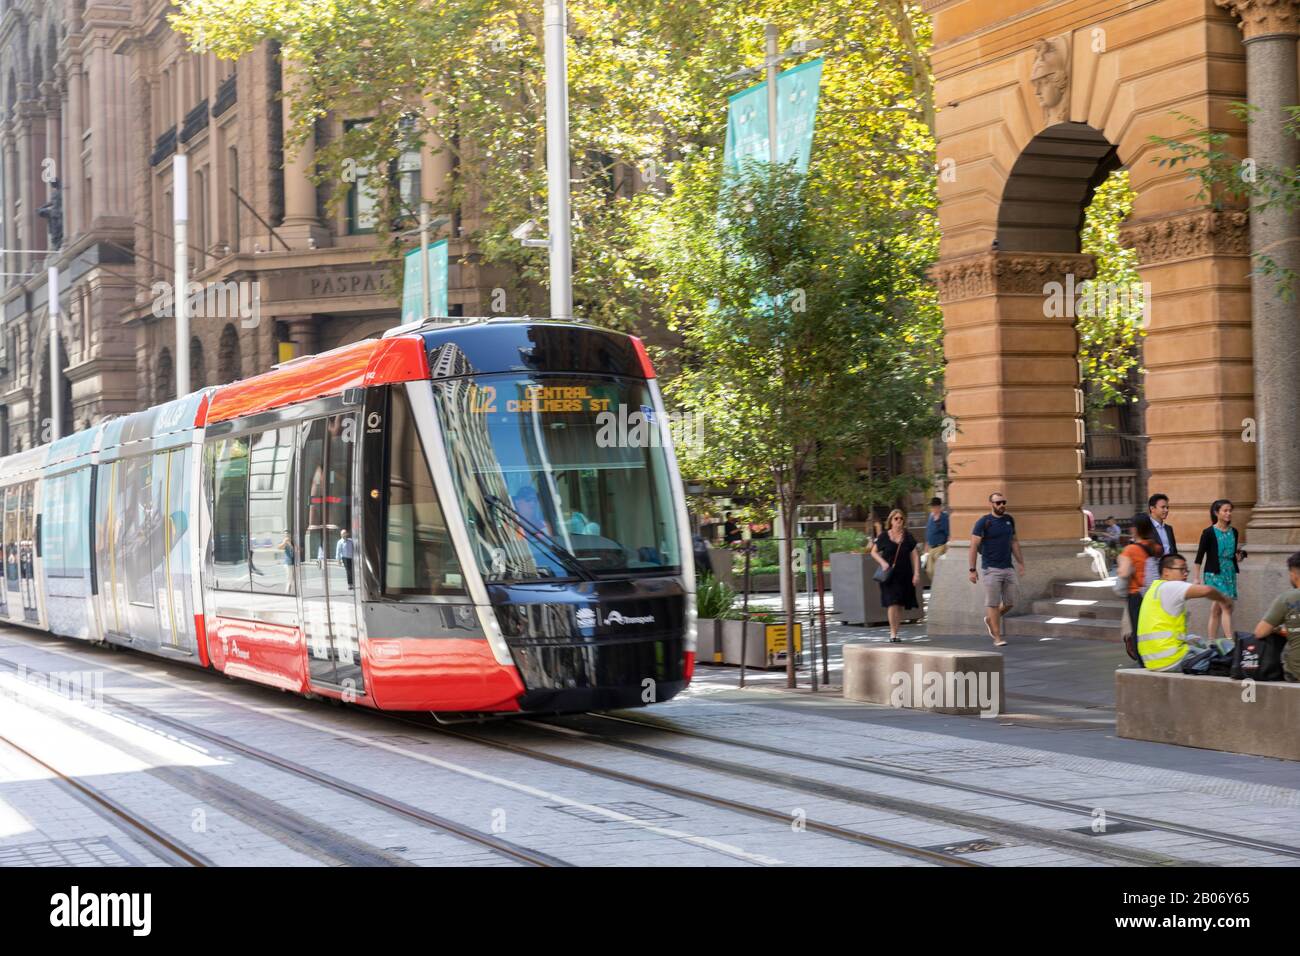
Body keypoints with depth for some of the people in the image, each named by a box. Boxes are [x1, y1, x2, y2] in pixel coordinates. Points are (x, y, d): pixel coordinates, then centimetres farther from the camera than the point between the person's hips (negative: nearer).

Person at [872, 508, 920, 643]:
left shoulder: (908, 537, 4)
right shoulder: (884, 537, 0)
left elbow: (915, 556, 6)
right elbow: (873, 552, 9)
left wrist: (916, 574, -1)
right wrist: (882, 562, -8)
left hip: (904, 575, 2)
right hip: (889, 575, -2)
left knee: (900, 605, 6)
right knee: (892, 603, -13)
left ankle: (895, 633, 17)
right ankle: (892, 633, -10)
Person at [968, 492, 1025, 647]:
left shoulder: (1009, 520, 10)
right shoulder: (983, 522, -6)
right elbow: (974, 546, -7)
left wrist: (1020, 562, 15)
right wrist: (972, 569, -12)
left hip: (1008, 568, 5)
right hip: (991, 569, -5)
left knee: (1010, 603, 6)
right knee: (993, 603, -3)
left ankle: (989, 620, 31)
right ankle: (997, 637, 2)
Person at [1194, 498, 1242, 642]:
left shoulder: (1233, 532, 8)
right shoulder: (1209, 532, -8)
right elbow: (1200, 555, -5)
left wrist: (1237, 553, -3)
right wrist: (1197, 578, -6)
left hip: (1230, 572, 6)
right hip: (1214, 573, -6)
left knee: (1217, 609, 11)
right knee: (1226, 607, -15)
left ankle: (1210, 640, 18)